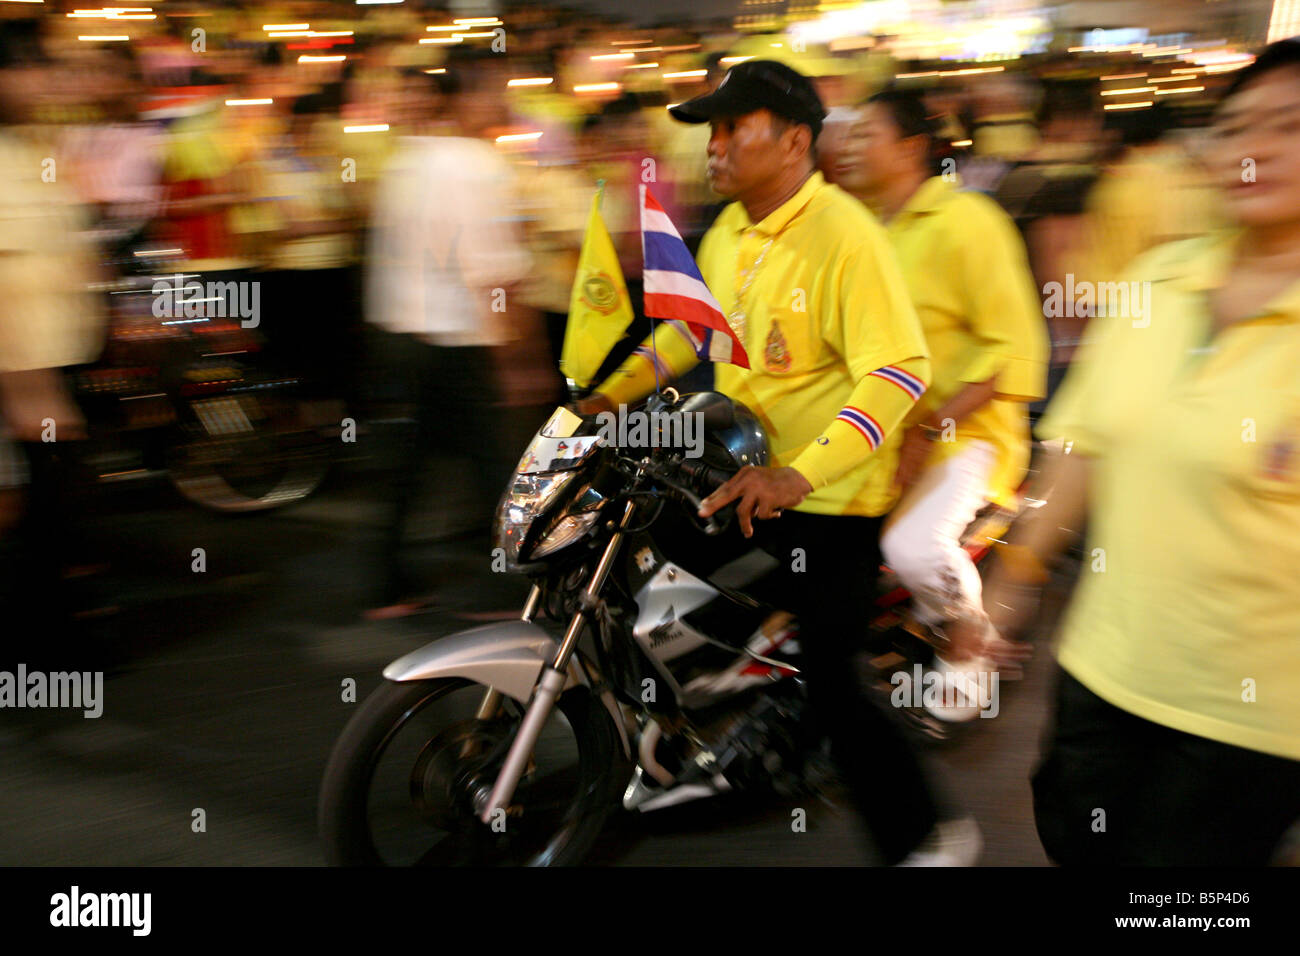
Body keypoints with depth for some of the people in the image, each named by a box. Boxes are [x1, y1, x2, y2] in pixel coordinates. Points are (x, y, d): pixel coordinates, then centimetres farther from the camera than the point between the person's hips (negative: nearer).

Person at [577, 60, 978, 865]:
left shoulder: (844, 235, -19)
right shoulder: (727, 235, 8)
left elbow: (901, 370, -26)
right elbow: (691, 327, 23)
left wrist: (799, 474, -36)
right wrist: (614, 393, 8)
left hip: (828, 499, -8)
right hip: (742, 477, 9)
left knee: (827, 684, -8)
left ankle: (925, 837, 10)